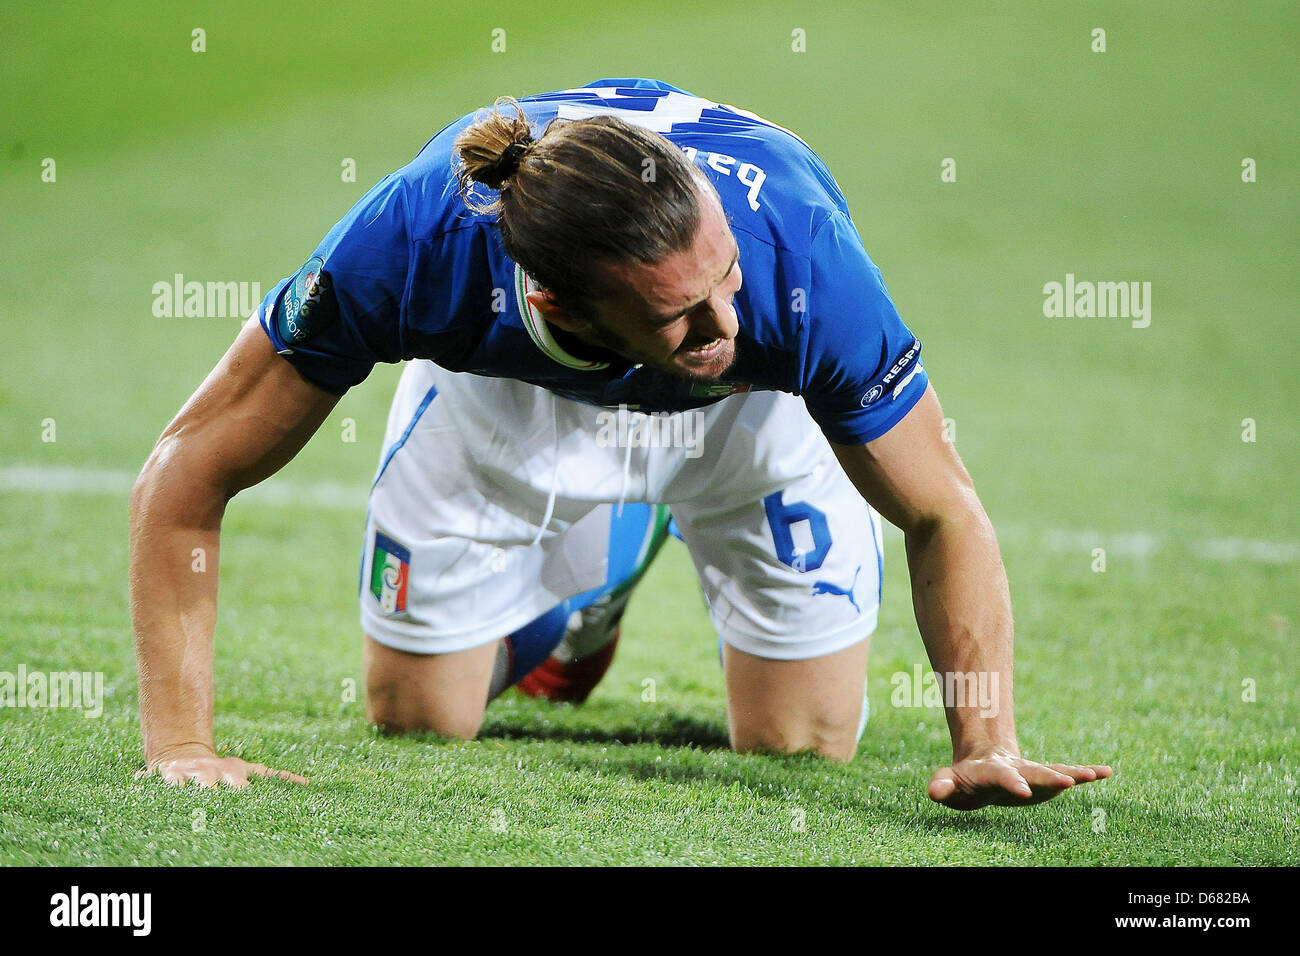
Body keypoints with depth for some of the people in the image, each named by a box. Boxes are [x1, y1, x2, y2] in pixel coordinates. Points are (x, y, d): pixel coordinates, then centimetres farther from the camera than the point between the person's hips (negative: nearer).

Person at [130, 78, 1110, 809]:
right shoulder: (419, 243, -46)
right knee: (418, 721, 6)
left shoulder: (803, 262, -45)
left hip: (756, 412, 0)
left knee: (803, 747, 0)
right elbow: (190, 469, -35)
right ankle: (587, 593, 37)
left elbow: (945, 517, -29)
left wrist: (986, 745, -44)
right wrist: (180, 743, -42)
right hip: (503, 392, 0)